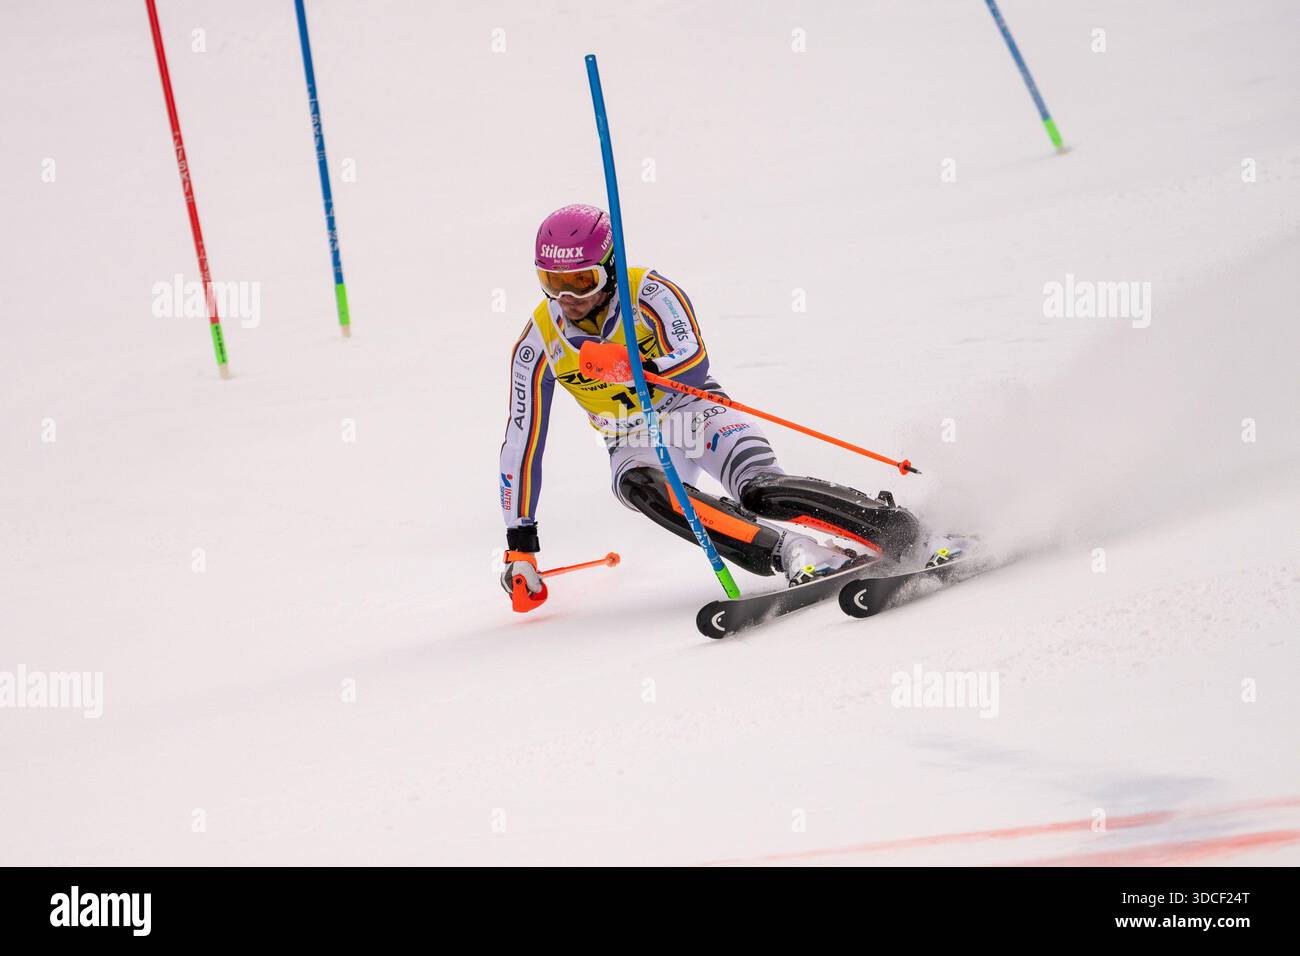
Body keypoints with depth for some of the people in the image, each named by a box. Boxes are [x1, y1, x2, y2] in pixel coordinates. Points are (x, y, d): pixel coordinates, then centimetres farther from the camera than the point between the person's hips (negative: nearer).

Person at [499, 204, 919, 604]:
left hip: (695, 412, -2)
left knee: (761, 491, -31)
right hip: (636, 444, 2)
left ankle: (906, 534, -31)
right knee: (639, 485, -35)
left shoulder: (648, 292, -17)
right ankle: (790, 551, -48)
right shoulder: (538, 344, -8)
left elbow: (695, 365, -30)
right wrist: (520, 545, -6)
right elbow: (521, 444, -3)